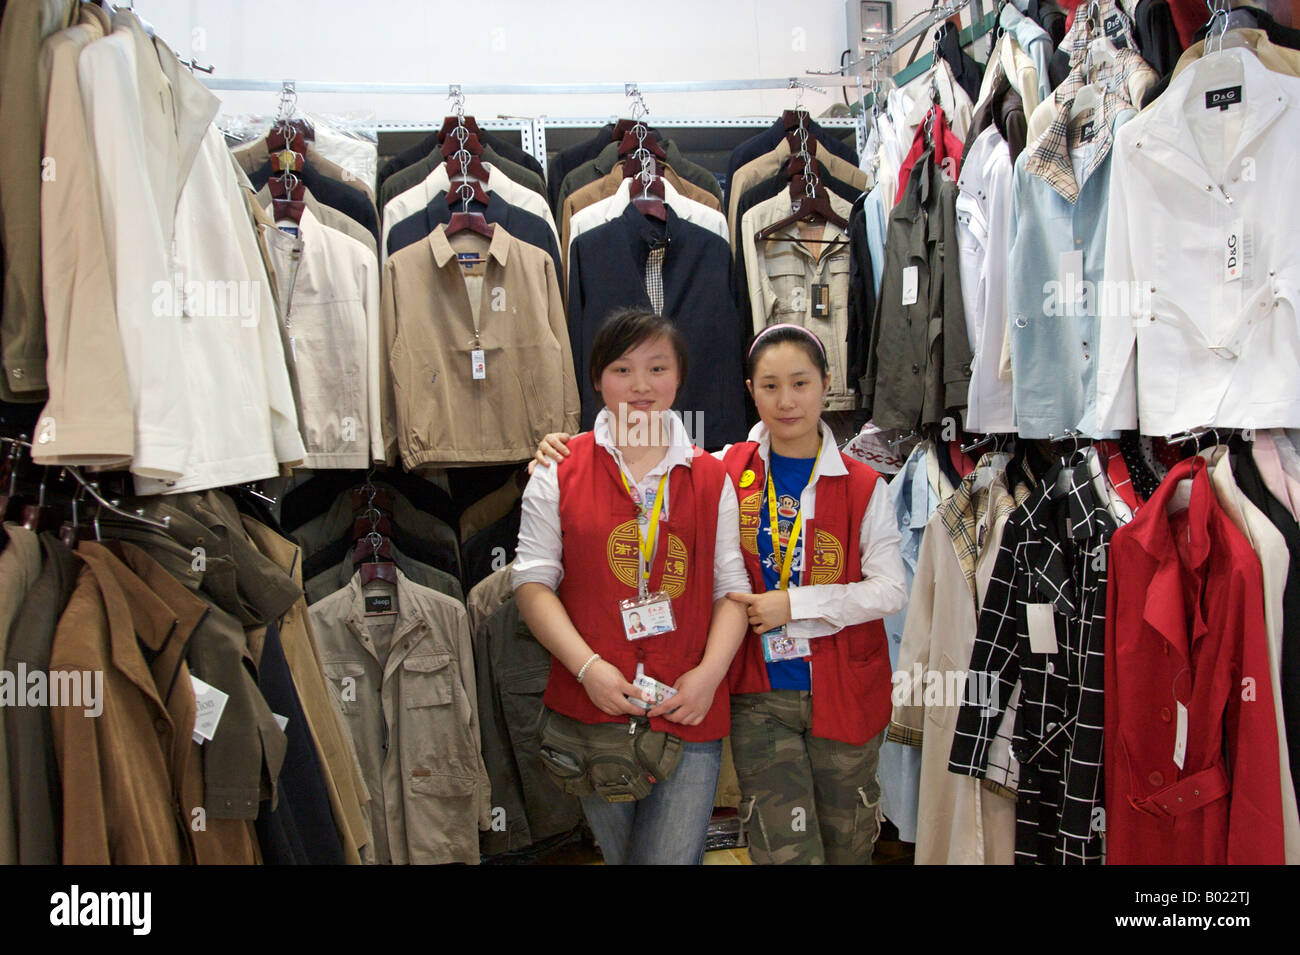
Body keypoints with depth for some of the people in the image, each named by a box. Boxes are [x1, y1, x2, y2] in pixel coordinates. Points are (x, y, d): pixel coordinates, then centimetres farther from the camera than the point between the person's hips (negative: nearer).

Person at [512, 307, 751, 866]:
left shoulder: (712, 478, 7)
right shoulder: (559, 473, 2)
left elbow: (734, 587, 5)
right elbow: (533, 583, -2)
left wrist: (709, 672, -10)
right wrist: (589, 667, -14)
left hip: (690, 713, 0)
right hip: (592, 708, 0)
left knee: (671, 857, 1)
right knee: (617, 853, 18)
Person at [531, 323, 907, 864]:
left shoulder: (863, 487, -1)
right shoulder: (726, 473, 0)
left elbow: (890, 591, -4)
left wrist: (794, 604, -13)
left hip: (844, 695, 1)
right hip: (759, 698, -1)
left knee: (847, 849, 17)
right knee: (785, 851, -5)